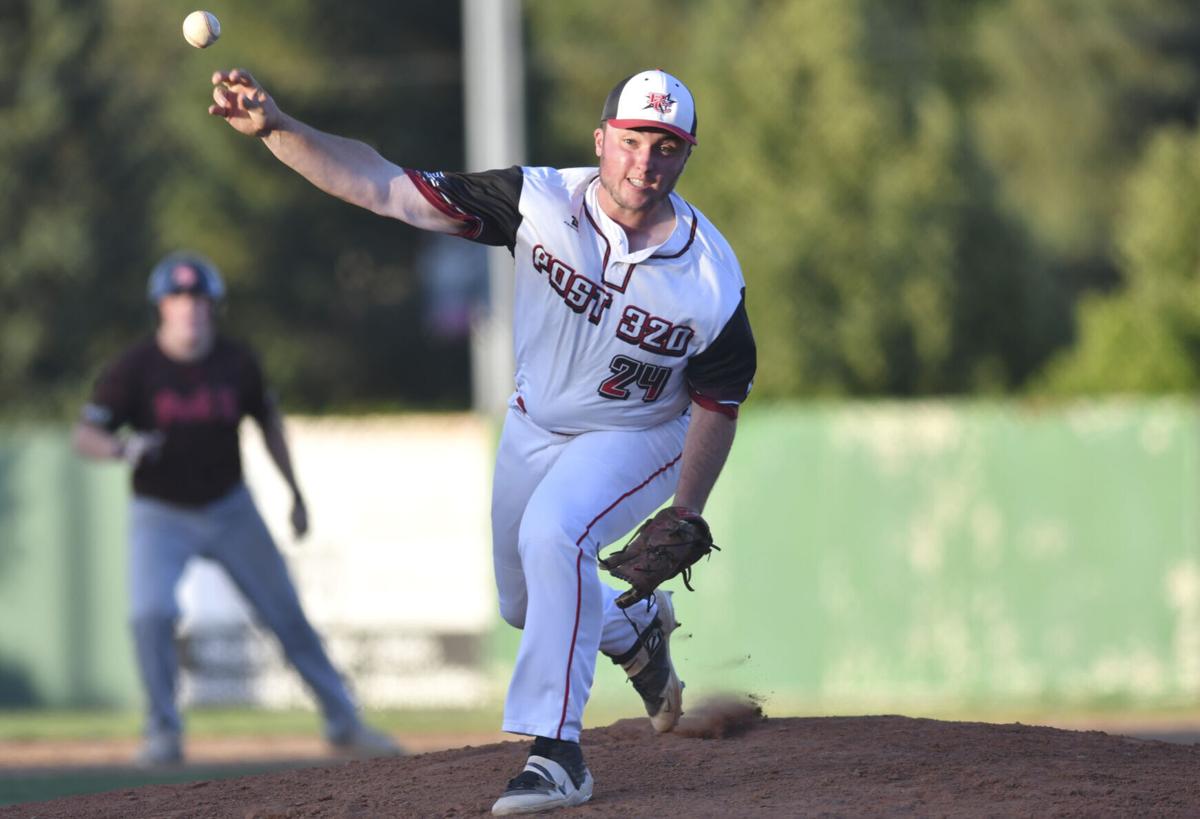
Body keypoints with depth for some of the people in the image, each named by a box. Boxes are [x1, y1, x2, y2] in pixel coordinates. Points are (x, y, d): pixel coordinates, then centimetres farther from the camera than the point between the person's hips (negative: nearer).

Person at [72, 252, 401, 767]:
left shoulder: (236, 363, -6)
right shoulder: (133, 369, -15)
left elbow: (268, 421, 10)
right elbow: (84, 437, -14)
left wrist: (296, 494, 10)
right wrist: (121, 448, -36)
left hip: (230, 511, 2)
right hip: (161, 517, -2)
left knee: (288, 617, 6)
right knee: (151, 614, -23)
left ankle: (343, 723, 21)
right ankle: (163, 735, -5)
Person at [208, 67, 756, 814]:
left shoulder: (713, 279, -27)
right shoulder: (541, 202, -26)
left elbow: (719, 402, -12)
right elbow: (385, 187, -30)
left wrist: (686, 519, -20)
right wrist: (276, 128, -43)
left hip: (639, 438, -4)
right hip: (535, 426, 4)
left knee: (553, 534, -32)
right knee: (525, 604, 17)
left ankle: (557, 751, -27)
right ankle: (635, 628, 52)